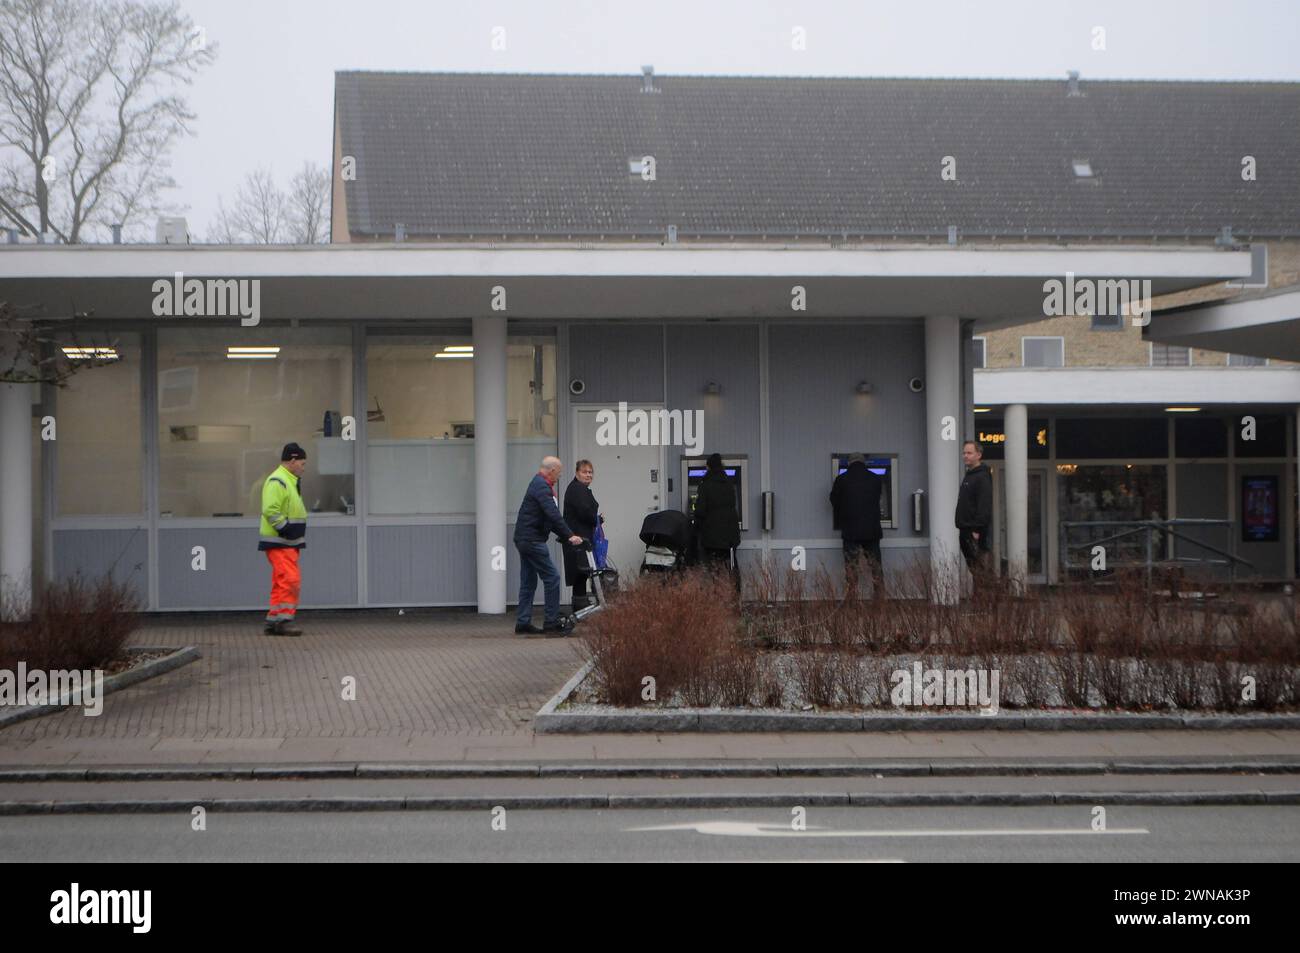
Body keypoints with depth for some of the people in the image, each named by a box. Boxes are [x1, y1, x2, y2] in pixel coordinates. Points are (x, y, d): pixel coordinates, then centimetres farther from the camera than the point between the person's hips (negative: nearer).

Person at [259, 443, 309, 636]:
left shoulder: (290, 481, 20)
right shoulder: (277, 482, -14)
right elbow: (270, 511, -24)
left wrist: (297, 535, 18)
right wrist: (286, 529, -22)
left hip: (288, 543, 11)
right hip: (279, 542, -11)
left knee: (281, 582, 11)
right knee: (290, 580, -14)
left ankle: (273, 621, 13)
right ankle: (283, 620, -12)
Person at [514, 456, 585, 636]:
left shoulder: (538, 484, 18)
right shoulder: (541, 486, -16)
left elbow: (550, 516, 23)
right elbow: (553, 515, -26)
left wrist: (566, 535, 21)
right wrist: (570, 535, -26)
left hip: (525, 540, 11)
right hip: (532, 540, -11)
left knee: (528, 582, 12)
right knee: (552, 577, -8)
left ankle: (523, 623, 14)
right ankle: (552, 622, -7)